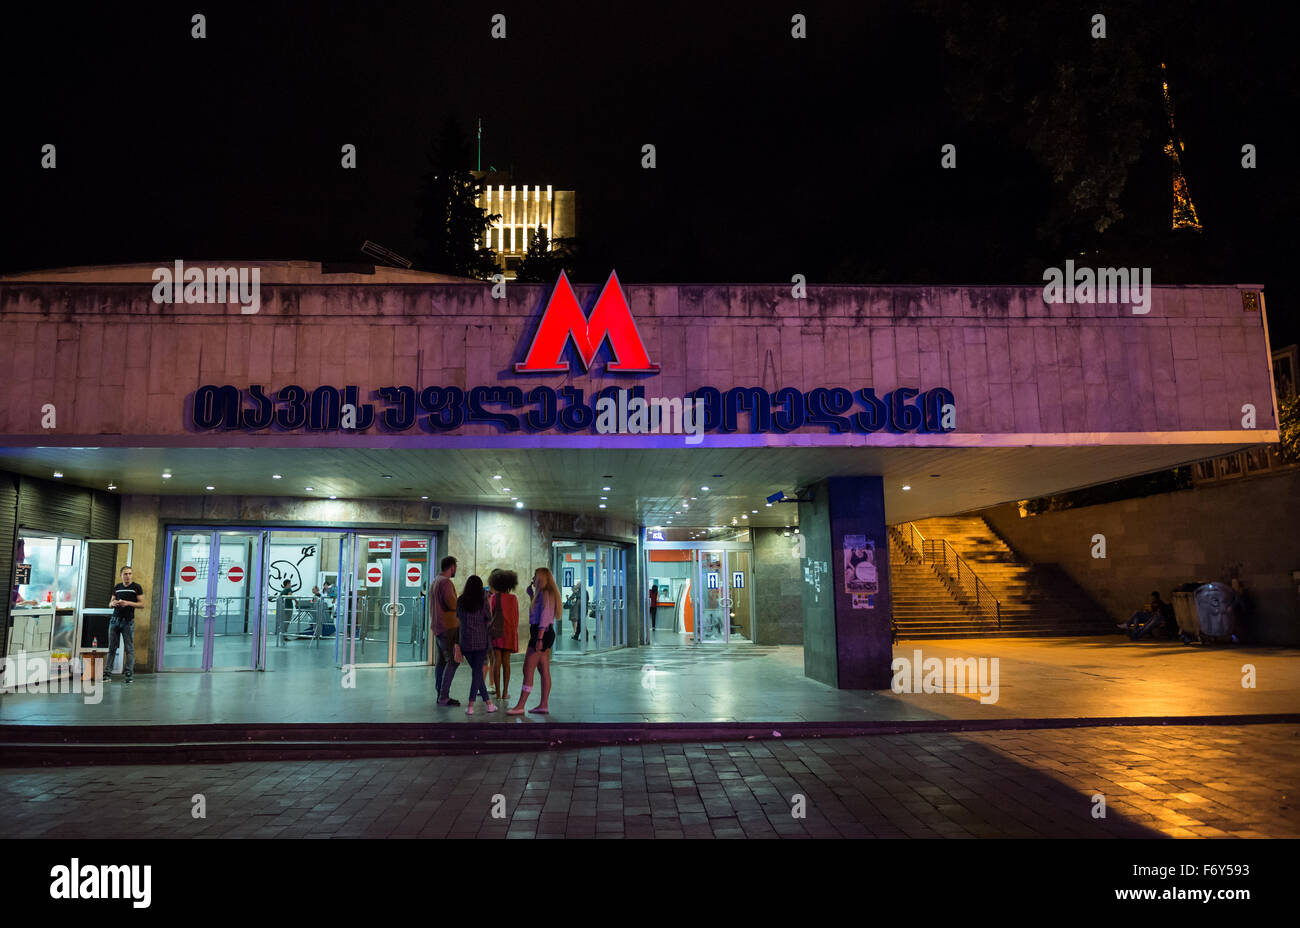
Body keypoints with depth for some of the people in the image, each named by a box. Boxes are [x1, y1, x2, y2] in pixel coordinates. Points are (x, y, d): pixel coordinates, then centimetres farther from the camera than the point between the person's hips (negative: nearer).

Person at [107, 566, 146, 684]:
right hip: (115, 620, 4)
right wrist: (113, 603, -1)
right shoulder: (117, 587, 15)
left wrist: (128, 603, -15)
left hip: (128, 621, -4)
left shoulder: (137, 587, 2)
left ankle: (129, 674, -3)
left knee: (129, 648, -4)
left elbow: (142, 604, -2)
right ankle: (107, 673, 4)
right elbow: (110, 603, 22)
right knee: (112, 647, 2)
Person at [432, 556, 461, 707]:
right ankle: (444, 697, -12)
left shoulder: (436, 582, 18)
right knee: (452, 661, -9)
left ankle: (440, 695, 13)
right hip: (448, 628, -10)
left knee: (441, 661, 11)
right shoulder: (446, 582, -14)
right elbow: (453, 604, -24)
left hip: (438, 627, 10)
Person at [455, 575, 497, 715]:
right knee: (477, 672, 2)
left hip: (465, 641, 3)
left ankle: (488, 702, 15)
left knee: (476, 671, 12)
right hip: (481, 641, -3)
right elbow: (488, 621, 1)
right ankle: (471, 705, -3)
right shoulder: (483, 601, -6)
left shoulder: (460, 601, 1)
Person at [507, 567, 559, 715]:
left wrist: (539, 638, -25)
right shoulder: (544, 593, 18)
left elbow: (544, 617, -20)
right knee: (544, 670, 9)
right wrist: (531, 592, 24)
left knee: (528, 670, -9)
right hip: (546, 634, 10)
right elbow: (536, 610, 30)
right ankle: (544, 704, 10)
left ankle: (520, 706, -7)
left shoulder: (545, 593, -13)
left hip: (542, 633, -10)